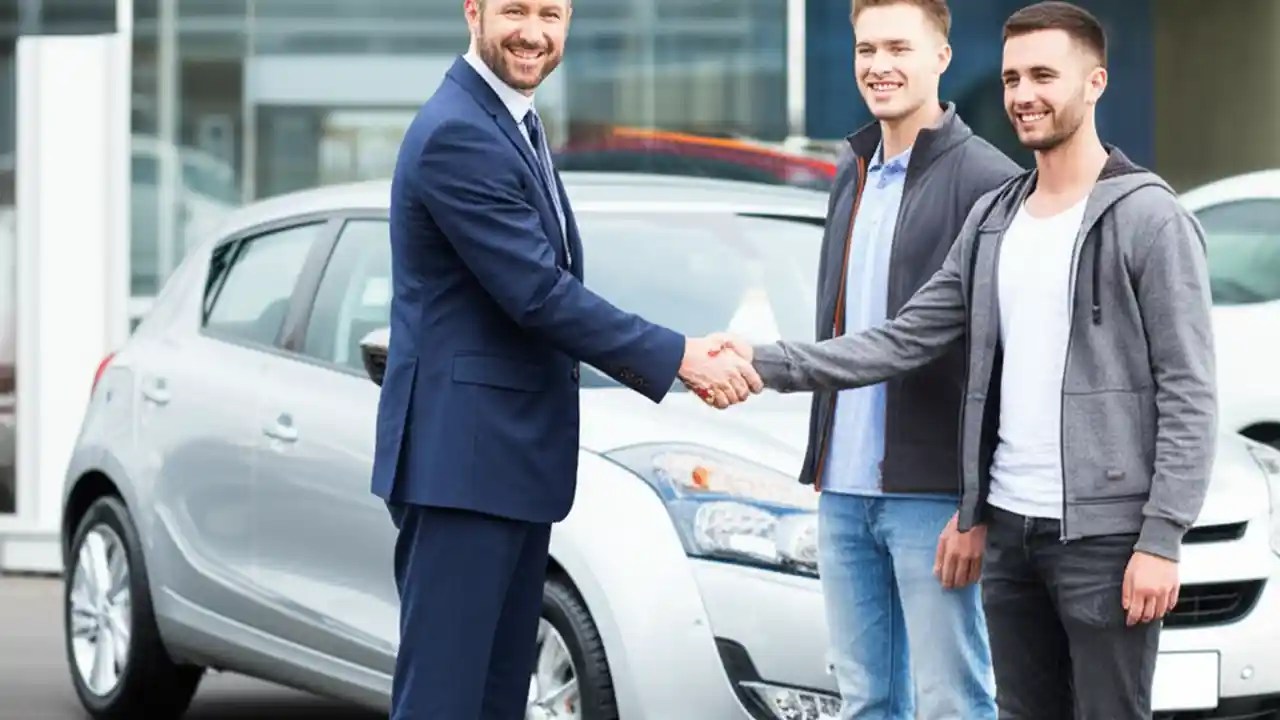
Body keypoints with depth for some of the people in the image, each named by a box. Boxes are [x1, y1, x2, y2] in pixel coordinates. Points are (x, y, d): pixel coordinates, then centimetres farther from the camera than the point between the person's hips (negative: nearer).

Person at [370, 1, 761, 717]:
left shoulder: (516, 123, 15)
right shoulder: (458, 134, -16)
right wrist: (677, 358, -16)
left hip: (513, 457, 10)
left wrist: (677, 360, 7)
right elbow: (538, 293, -20)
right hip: (462, 455, -10)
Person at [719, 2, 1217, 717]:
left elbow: (1189, 395, -10)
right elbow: (905, 340, 11)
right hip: (1010, 526, 7)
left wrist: (1163, 538, -16)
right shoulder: (993, 219, 13)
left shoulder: (1150, 218, -7)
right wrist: (770, 363, 0)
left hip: (1104, 533, -7)